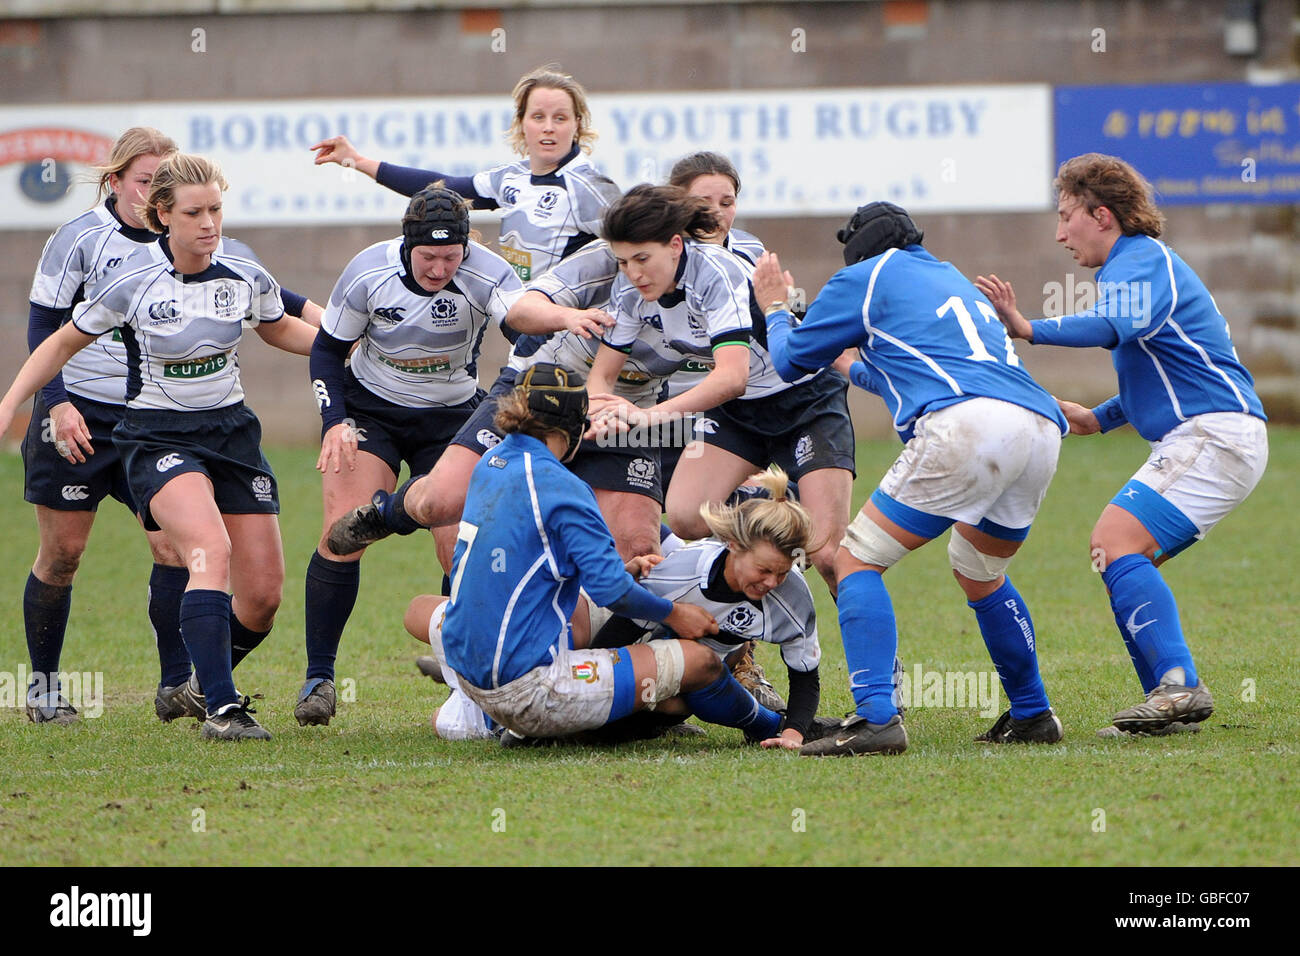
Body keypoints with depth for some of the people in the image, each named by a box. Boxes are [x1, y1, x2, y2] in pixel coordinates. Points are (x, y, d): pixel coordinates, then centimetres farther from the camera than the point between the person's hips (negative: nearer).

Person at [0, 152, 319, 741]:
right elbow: (64, 343, 2)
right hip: (158, 436, -4)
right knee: (210, 548, -31)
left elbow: (281, 329, 19)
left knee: (263, 595, -1)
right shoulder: (131, 282, -13)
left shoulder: (245, 274, -3)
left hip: (230, 428, 4)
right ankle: (220, 707, -33)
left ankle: (205, 681, 29)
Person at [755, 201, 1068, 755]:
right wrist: (853, 368, 70)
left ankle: (877, 717, -14)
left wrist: (775, 309, 44)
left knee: (857, 561, 1)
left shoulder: (865, 277, 16)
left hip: (966, 426, -7)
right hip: (1042, 430, 7)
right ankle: (1032, 715, 31)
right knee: (977, 573, 30)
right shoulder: (952, 280, 37)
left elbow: (790, 361, 24)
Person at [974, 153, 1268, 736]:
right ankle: (1175, 701, 5)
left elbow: (1113, 326, -33)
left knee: (1117, 544, -19)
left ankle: (1179, 684, -26)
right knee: (1116, 554, 9)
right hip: (1200, 440, 11)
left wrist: (1029, 330, -38)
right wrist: (1100, 417, 21)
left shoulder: (1139, 263, -9)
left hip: (1213, 436, -11)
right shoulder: (1143, 263, 24)